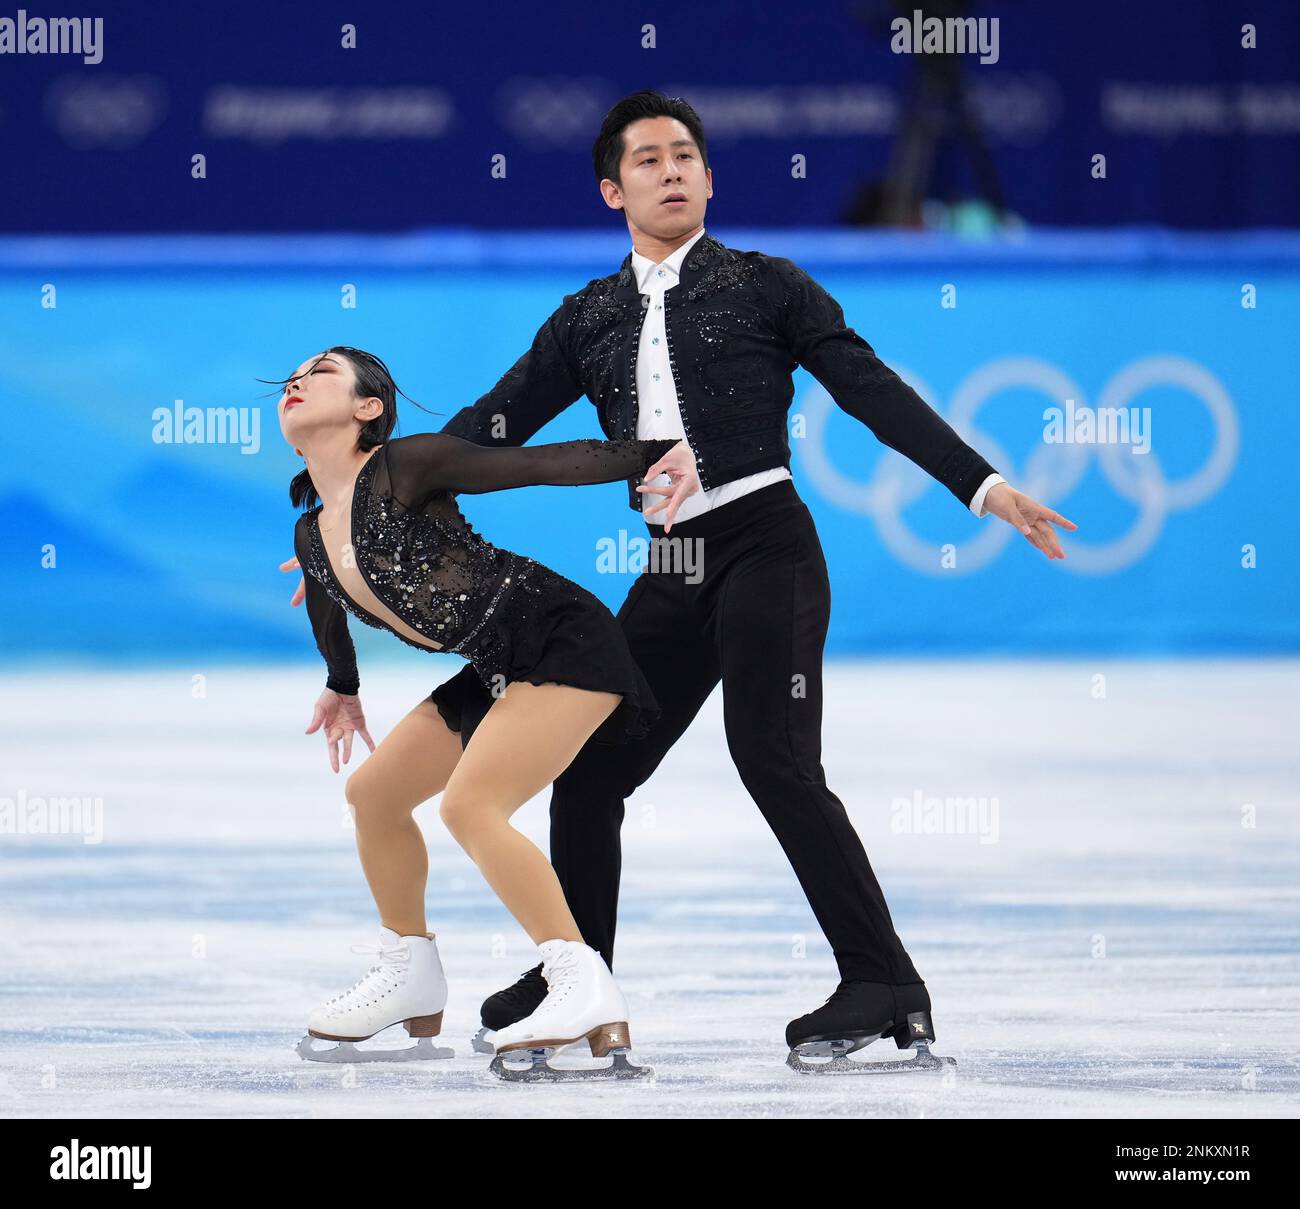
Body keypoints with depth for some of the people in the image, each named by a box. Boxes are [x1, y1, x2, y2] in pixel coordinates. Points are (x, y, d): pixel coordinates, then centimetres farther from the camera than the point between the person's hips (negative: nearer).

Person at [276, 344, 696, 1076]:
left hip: (569, 643, -9)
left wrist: (655, 456, -31)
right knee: (374, 793, 12)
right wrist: (342, 686, 46)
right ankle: (414, 985, 27)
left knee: (470, 804, -23)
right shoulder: (313, 536, 8)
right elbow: (327, 604, 31)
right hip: (499, 672, 9)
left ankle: (589, 995, -25)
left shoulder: (406, 467, -16)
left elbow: (548, 464, -21)